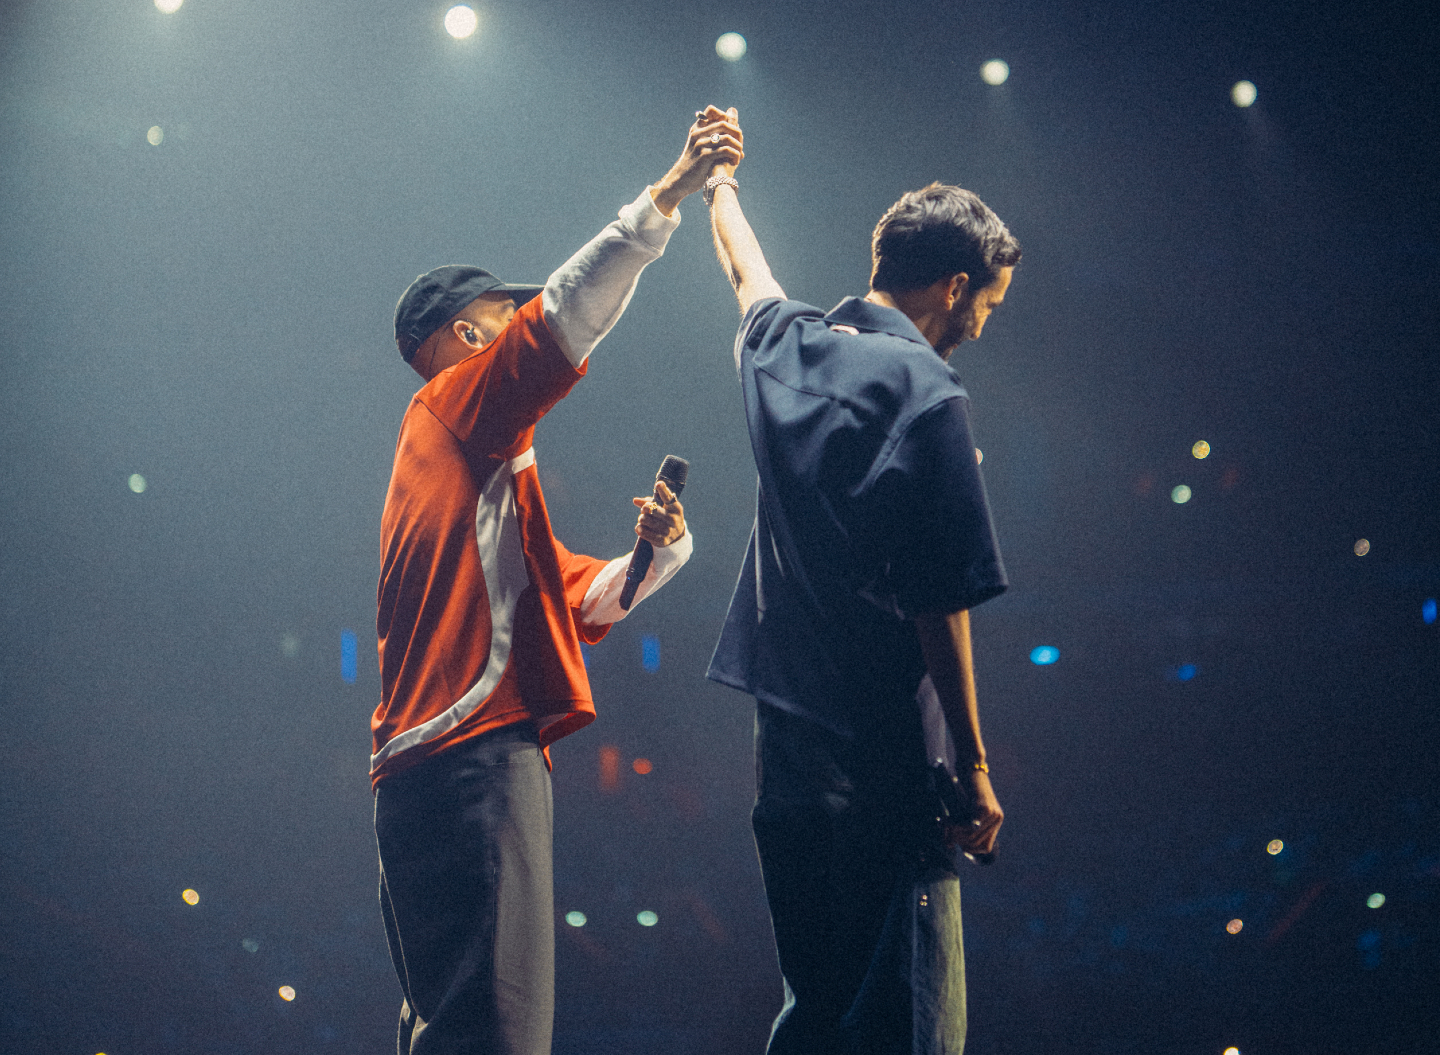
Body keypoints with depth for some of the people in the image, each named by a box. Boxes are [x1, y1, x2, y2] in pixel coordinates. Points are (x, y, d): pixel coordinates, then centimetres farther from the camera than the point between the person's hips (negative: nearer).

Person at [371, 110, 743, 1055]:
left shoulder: (474, 466, 30)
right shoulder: (454, 410, 3)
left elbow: (581, 598, 31)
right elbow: (570, 309, -11)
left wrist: (657, 551, 12)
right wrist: (671, 192, -12)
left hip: (437, 769, 11)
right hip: (473, 759, -11)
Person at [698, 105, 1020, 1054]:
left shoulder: (785, 347, 9)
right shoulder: (925, 392, -11)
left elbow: (749, 272, 34)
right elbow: (941, 606, -13)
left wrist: (719, 185, 54)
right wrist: (973, 766, -9)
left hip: (785, 747, 8)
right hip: (883, 757, -8)